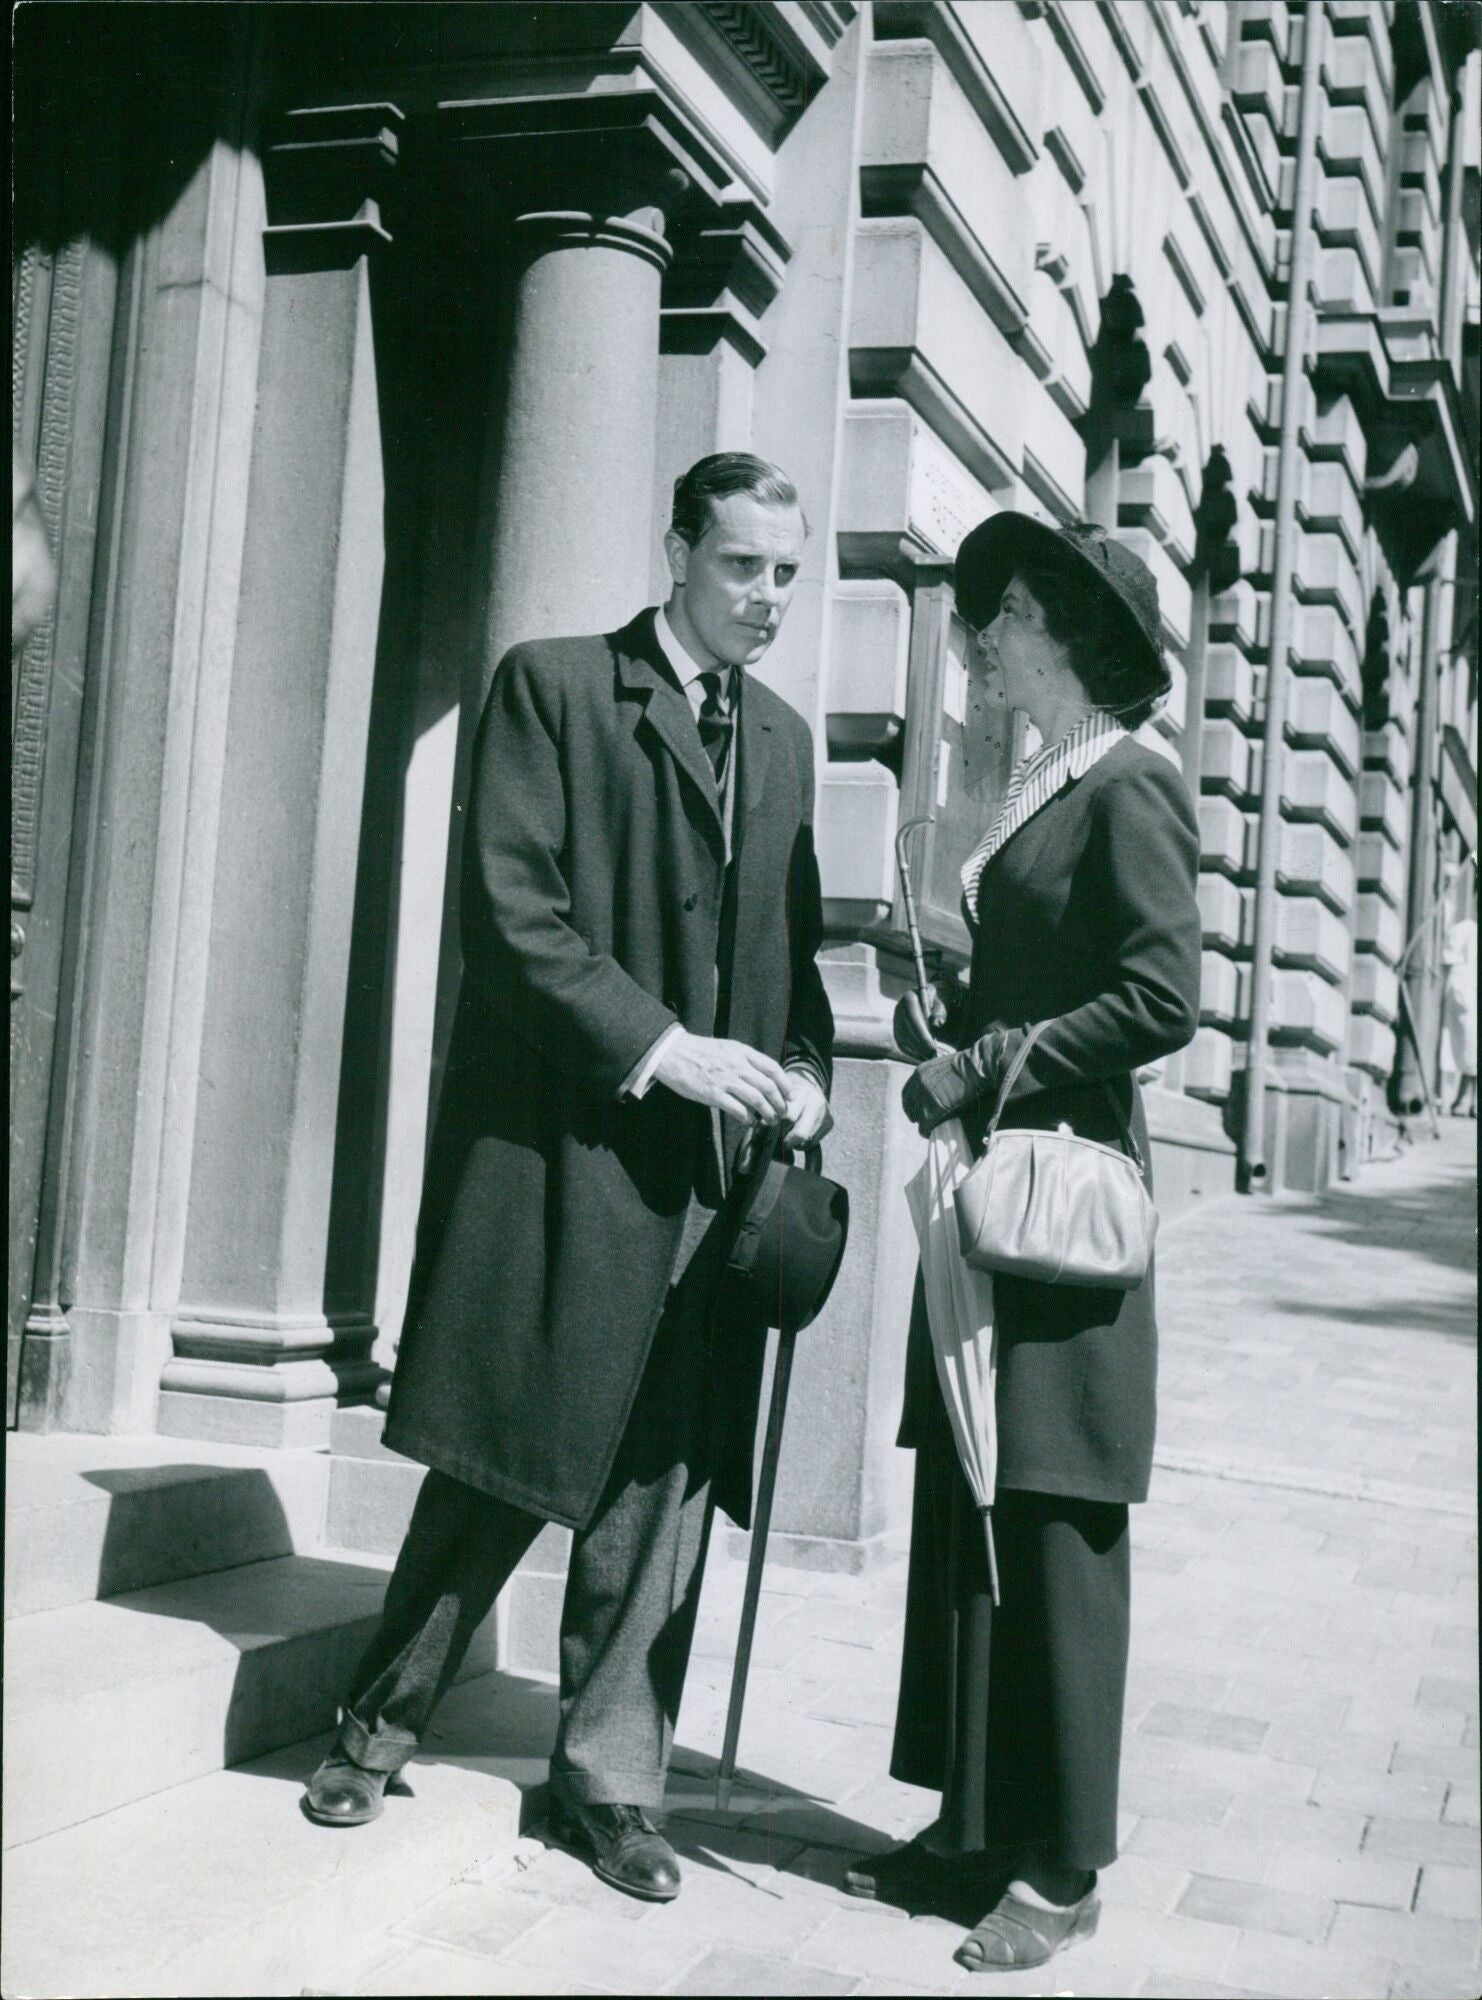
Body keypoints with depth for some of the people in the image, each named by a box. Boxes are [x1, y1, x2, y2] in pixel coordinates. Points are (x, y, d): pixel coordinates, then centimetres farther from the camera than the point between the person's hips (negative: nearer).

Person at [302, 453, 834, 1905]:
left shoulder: (782, 739, 18)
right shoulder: (552, 687, 0)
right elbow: (510, 908, -9)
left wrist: (805, 1068, 4)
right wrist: (659, 1046, -15)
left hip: (711, 1156, 5)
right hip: (561, 1138, -5)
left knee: (663, 1482, 6)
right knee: (500, 1469, 2)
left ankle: (610, 1780, 19)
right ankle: (380, 1726, 23)